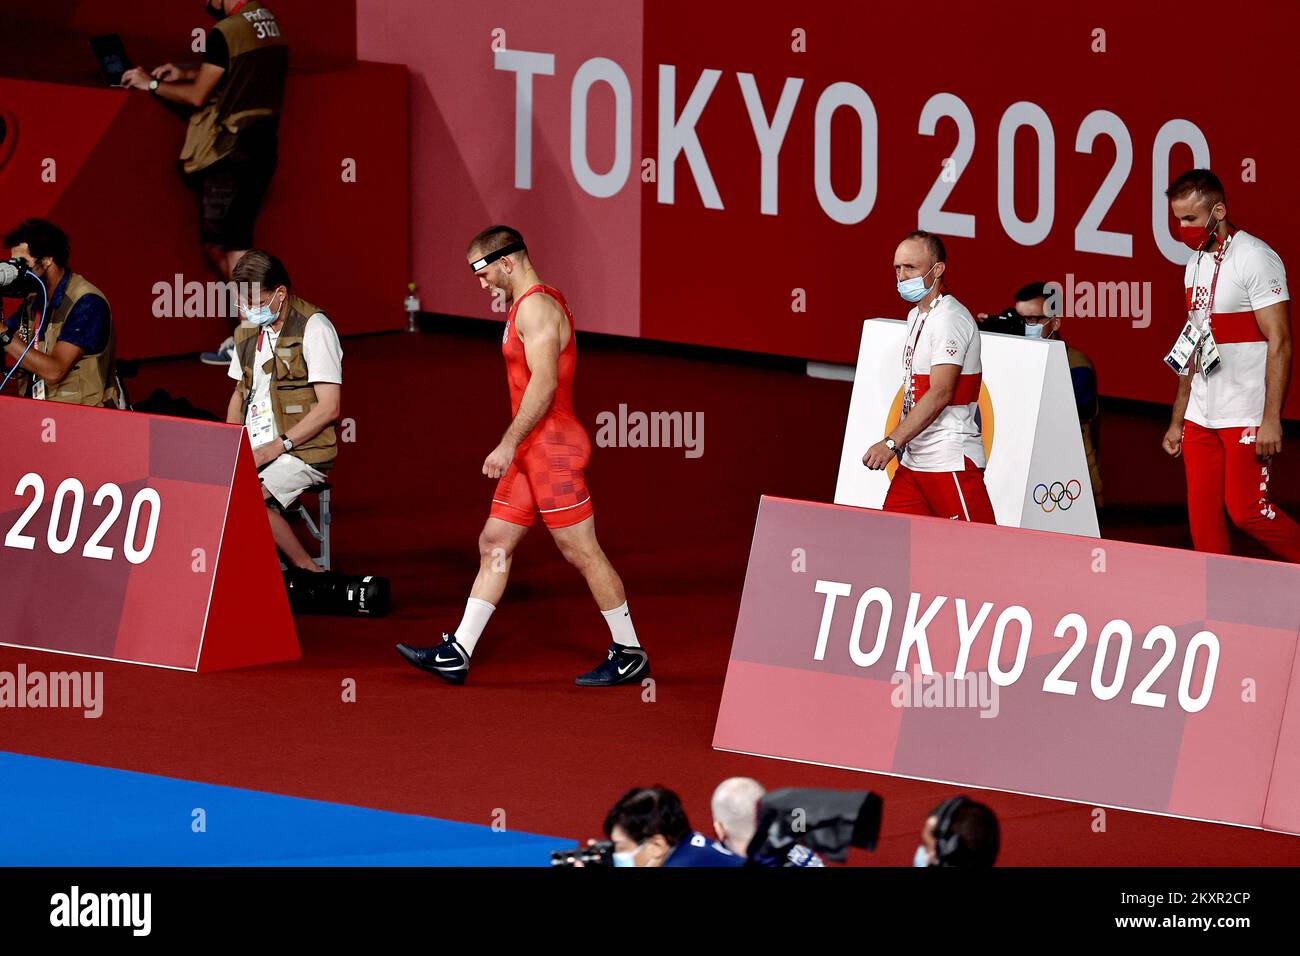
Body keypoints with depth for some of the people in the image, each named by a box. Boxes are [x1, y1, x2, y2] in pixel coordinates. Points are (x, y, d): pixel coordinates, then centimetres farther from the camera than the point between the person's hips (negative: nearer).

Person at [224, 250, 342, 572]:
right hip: (252, 450, 7)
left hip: (301, 452, -7)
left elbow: (329, 408, -14)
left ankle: (311, 578, -14)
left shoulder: (314, 328, -9)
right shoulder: (248, 334, 15)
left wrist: (275, 448, -19)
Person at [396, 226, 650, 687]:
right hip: (532, 453, 11)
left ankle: (629, 653, 3)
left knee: (581, 552, -4)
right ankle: (456, 654, 8)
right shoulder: (528, 306, 17)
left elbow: (543, 383, -24)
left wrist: (509, 444, -28)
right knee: (493, 544, 8)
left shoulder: (536, 307, -15)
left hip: (552, 447, -11)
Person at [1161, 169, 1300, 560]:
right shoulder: (1196, 264, 14)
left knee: (1246, 510, -10)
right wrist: (1177, 421, 18)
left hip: (1246, 418, -8)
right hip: (1201, 417, 8)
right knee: (1203, 514, 3)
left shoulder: (1254, 257, -11)